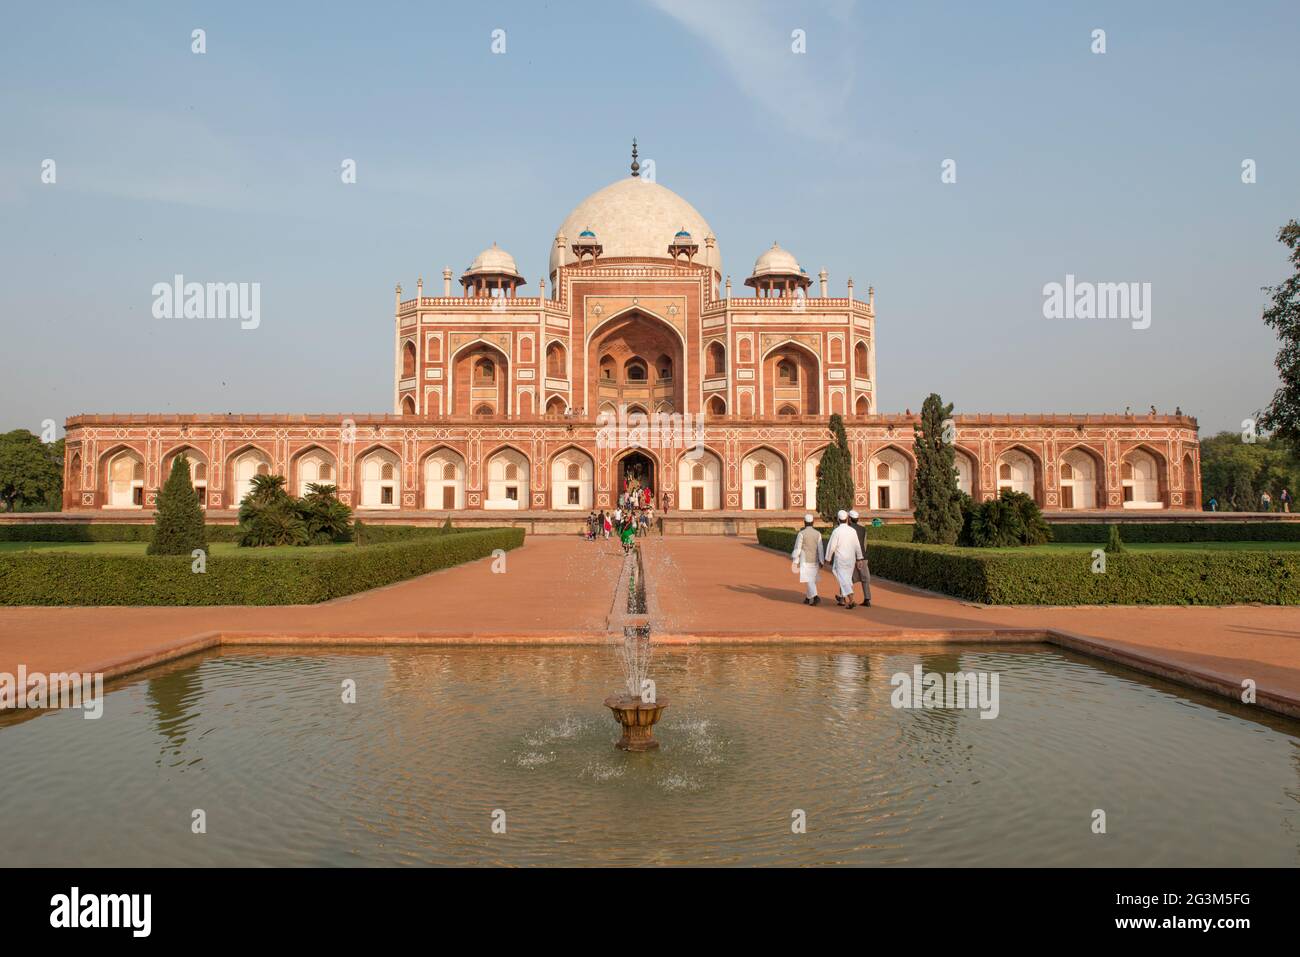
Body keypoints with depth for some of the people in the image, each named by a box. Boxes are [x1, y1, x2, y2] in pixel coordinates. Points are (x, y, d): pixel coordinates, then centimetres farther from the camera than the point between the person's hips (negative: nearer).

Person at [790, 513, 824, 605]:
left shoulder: (801, 533, -11)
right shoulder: (818, 533, -1)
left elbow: (797, 548, -10)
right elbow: (820, 548, -3)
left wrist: (795, 561, -2)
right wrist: (821, 562, 0)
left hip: (805, 561, -4)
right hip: (815, 561, 4)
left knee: (808, 581, -8)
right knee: (812, 580, 17)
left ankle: (816, 597, -25)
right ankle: (808, 598, 23)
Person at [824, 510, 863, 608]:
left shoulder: (836, 531, -14)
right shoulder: (853, 531, -2)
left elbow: (831, 546, -12)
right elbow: (857, 546, 1)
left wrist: (828, 559, 2)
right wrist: (859, 559, 10)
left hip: (840, 559, -5)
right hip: (851, 559, 5)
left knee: (843, 579, -5)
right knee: (847, 578, 17)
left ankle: (850, 599, -21)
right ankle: (842, 599, 31)